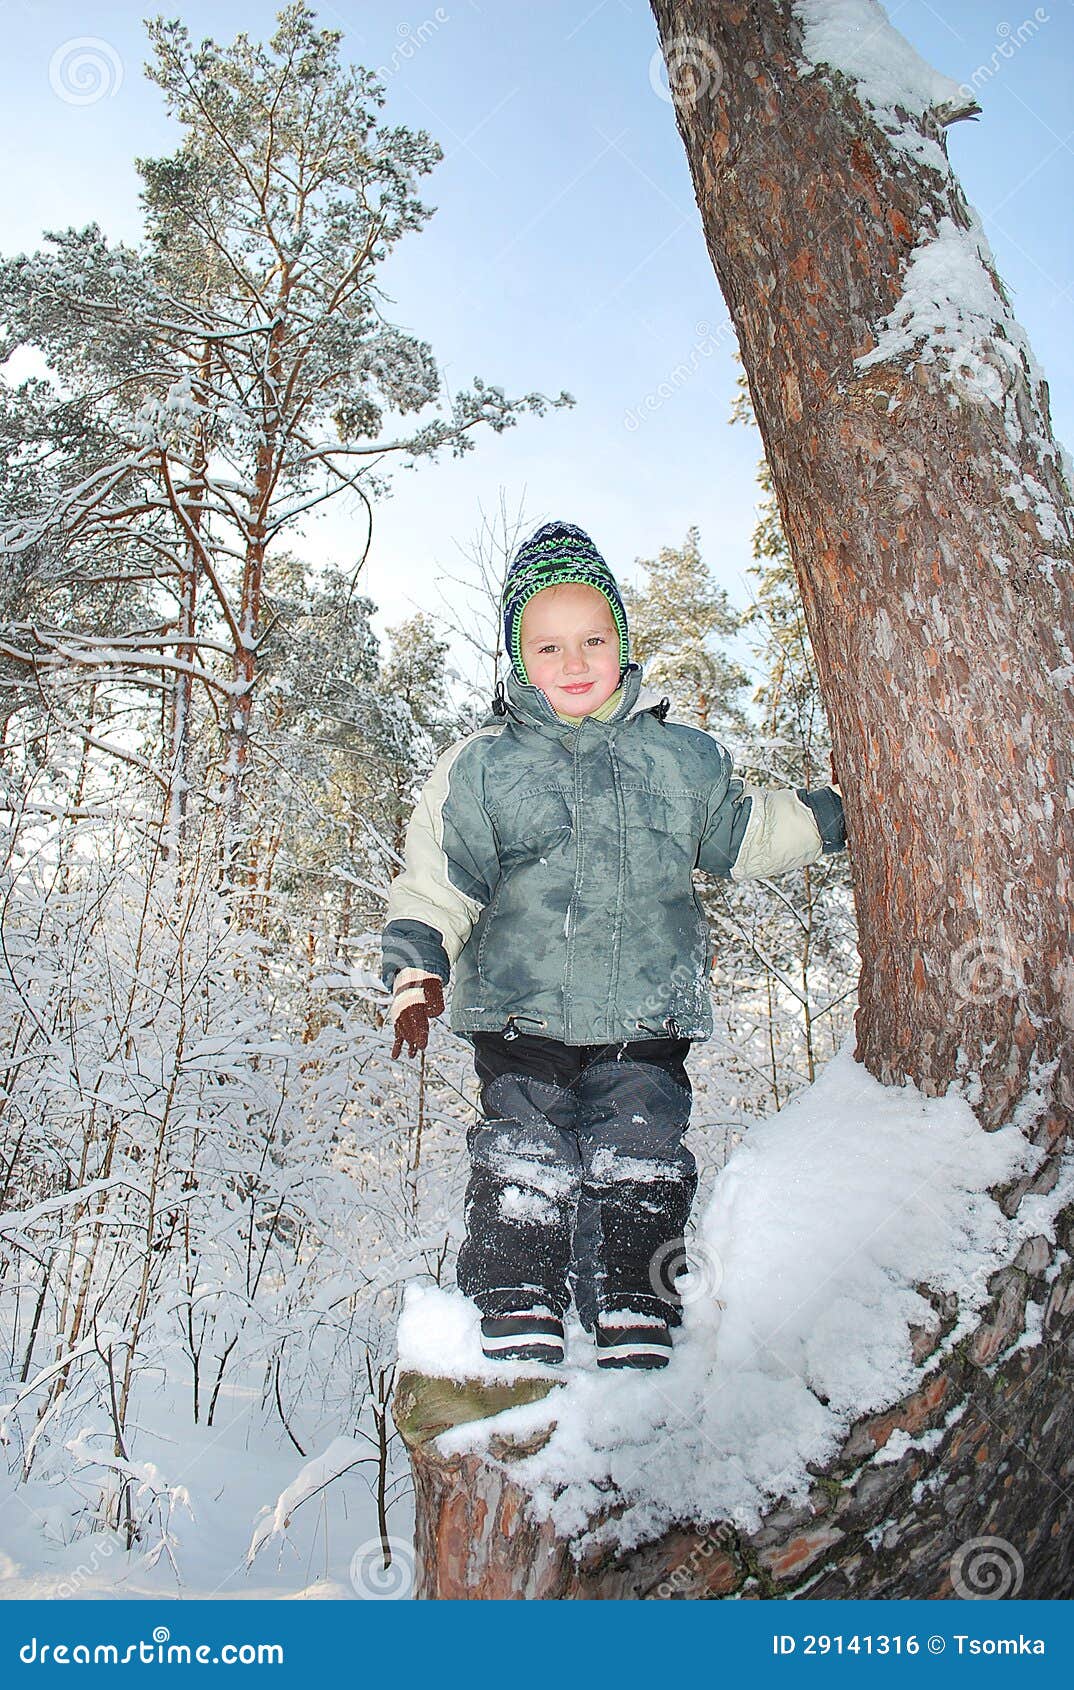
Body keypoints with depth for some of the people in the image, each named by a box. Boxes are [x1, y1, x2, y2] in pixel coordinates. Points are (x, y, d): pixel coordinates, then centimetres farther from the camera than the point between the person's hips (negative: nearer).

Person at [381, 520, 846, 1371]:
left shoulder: (682, 757, 10)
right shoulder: (480, 766, 3)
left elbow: (744, 835, 24)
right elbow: (436, 880, 0)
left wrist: (832, 814, 21)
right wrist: (418, 971, -12)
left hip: (645, 1020, 2)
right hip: (521, 1018, -1)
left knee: (642, 1178, 4)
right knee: (525, 1182, -2)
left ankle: (637, 1342, 17)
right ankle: (517, 1333, 11)